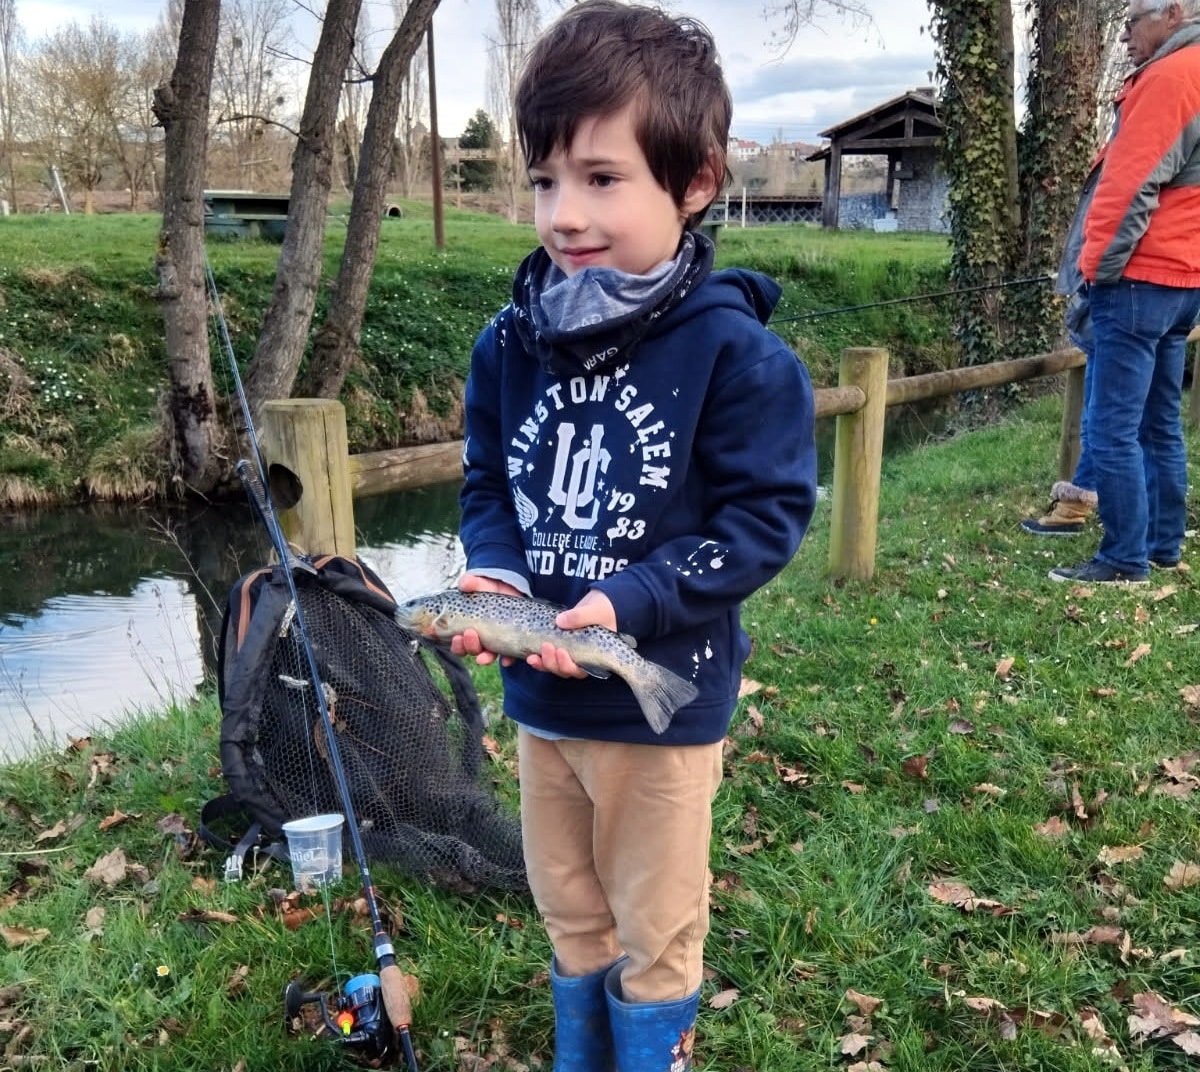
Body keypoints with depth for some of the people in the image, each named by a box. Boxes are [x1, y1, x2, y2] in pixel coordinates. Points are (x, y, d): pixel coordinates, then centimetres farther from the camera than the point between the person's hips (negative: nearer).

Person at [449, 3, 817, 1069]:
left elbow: (766, 517, -17)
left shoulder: (733, 352, -18)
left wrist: (629, 603, -25)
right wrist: (494, 576, -15)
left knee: (655, 929, 16)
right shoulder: (512, 345, -3)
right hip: (539, 693, 5)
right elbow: (487, 484, 6)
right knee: (570, 914, 25)